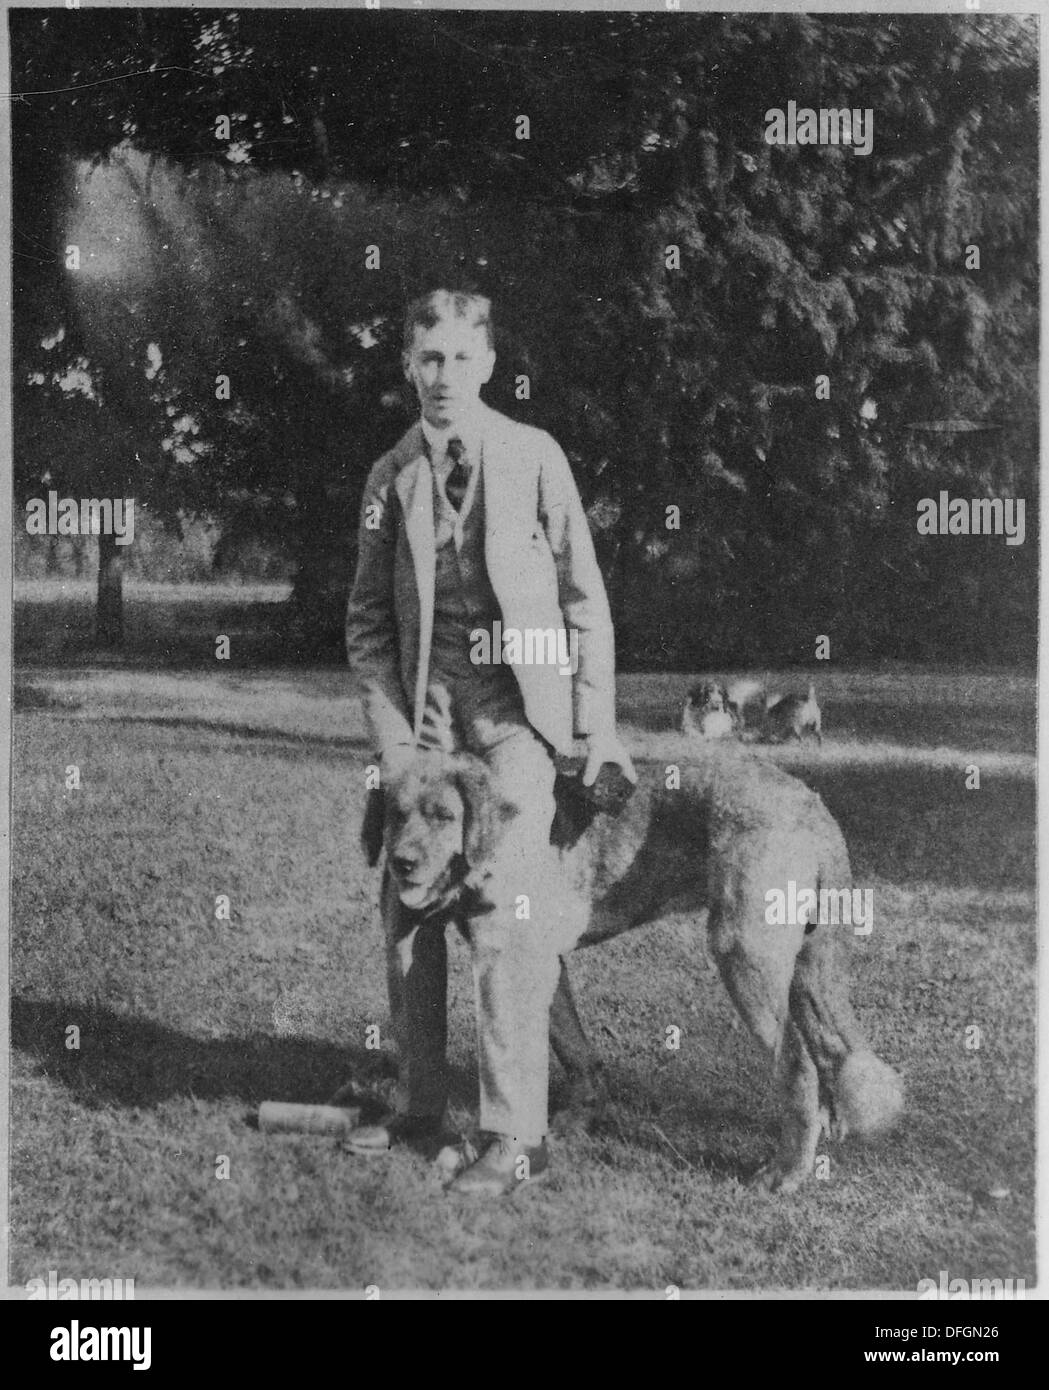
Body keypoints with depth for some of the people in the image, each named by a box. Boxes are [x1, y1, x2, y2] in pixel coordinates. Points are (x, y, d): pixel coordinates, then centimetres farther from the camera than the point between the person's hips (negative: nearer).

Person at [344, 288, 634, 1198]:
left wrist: (600, 726, -3)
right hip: (424, 709, 4)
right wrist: (390, 729, -1)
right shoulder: (391, 477, 9)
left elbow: (585, 597, 1)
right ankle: (421, 1109, 22)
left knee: (503, 918, -12)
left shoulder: (534, 456, 0)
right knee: (407, 910, 8)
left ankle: (516, 1136, -6)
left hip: (516, 705, -4)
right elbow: (368, 619, 10)